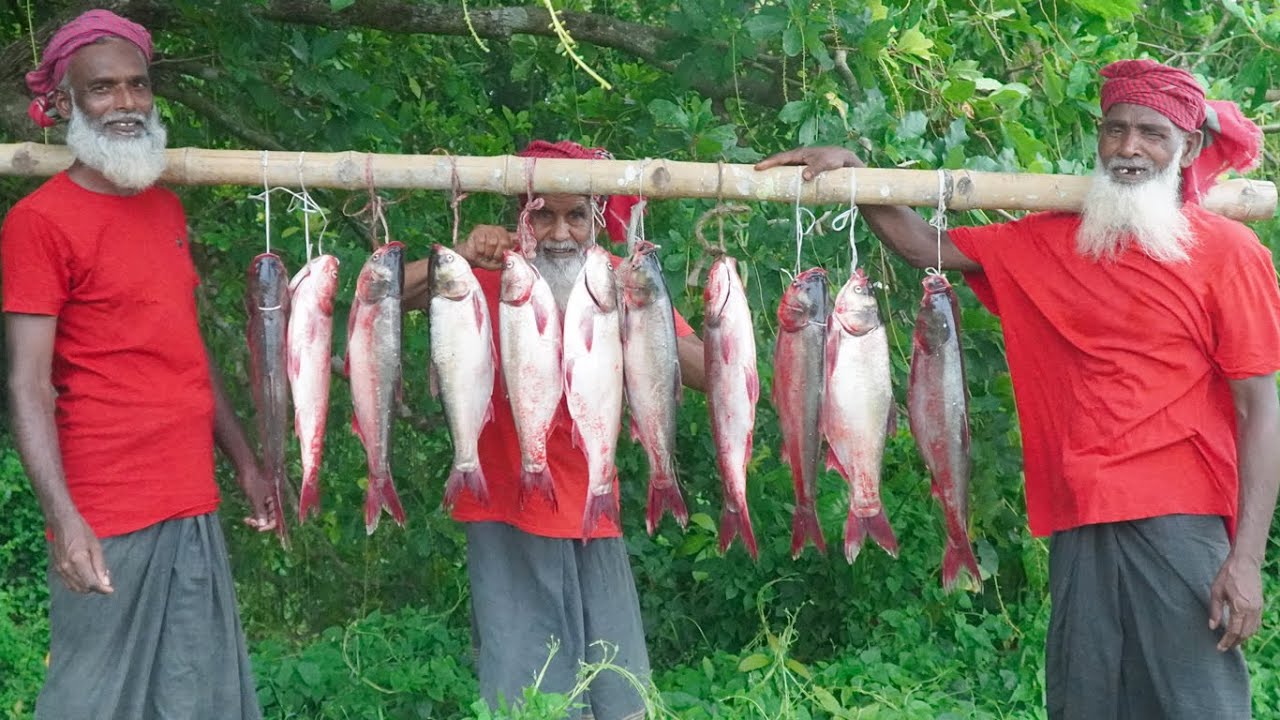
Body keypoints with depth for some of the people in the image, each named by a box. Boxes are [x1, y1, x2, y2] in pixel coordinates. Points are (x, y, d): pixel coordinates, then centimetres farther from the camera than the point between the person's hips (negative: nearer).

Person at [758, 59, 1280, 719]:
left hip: (1178, 524, -4)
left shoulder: (1227, 251, -1)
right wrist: (850, 170, 0)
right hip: (1078, 522, 4)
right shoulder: (1051, 240, 12)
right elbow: (921, 245, 16)